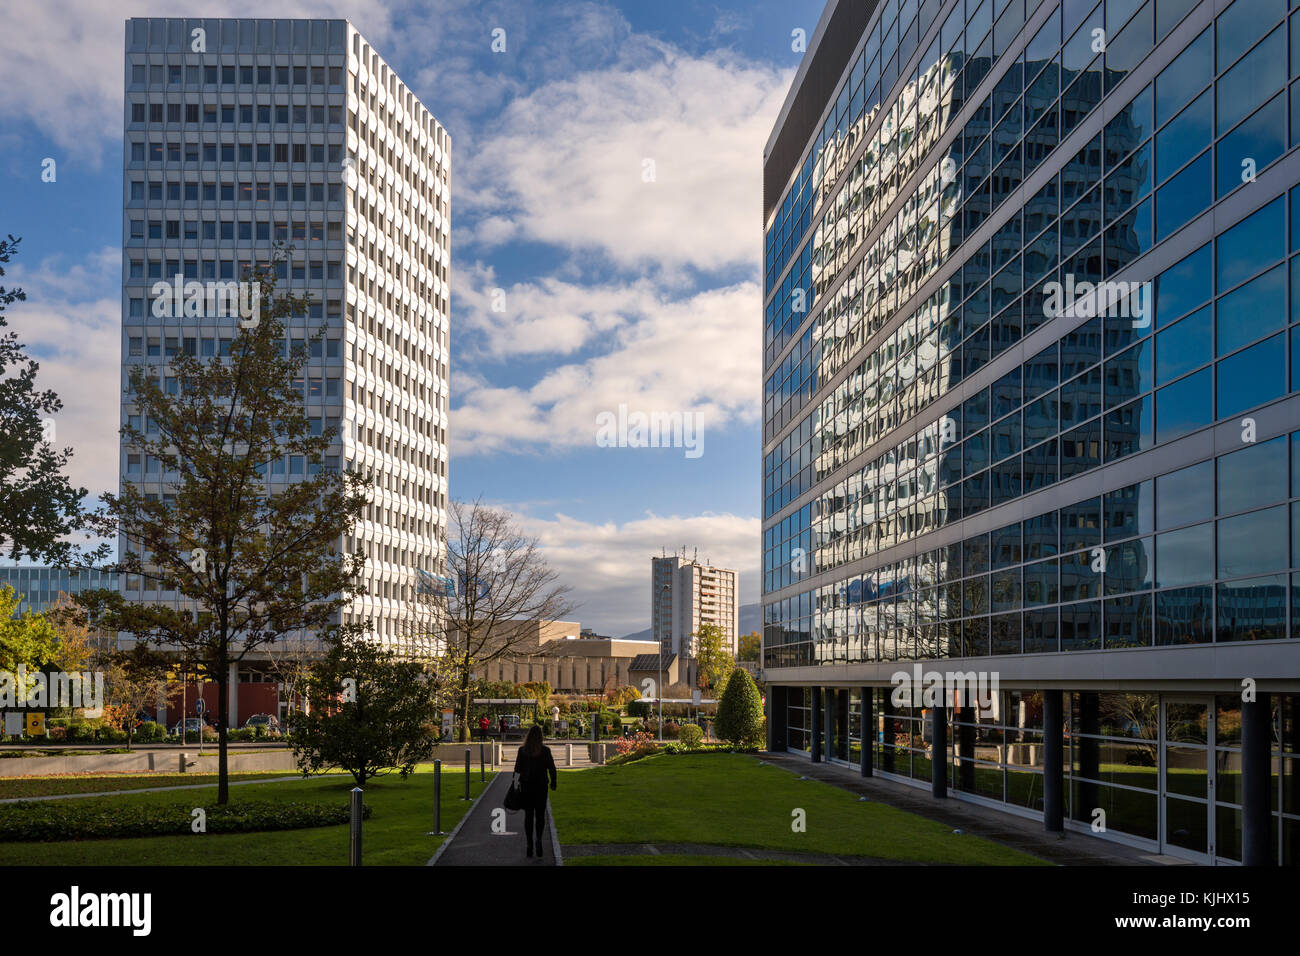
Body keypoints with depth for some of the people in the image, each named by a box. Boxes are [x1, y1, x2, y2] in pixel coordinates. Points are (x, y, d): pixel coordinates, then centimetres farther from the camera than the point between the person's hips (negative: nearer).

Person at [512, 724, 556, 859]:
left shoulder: (522, 750, -4)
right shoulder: (545, 750, -6)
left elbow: (517, 769, -5)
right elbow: (552, 768, -2)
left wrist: (516, 784, 1)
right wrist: (553, 782, 10)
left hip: (526, 786, 1)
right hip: (541, 786, -1)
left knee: (528, 815, 10)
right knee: (540, 814, 9)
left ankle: (530, 843, 8)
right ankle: (539, 839, -12)